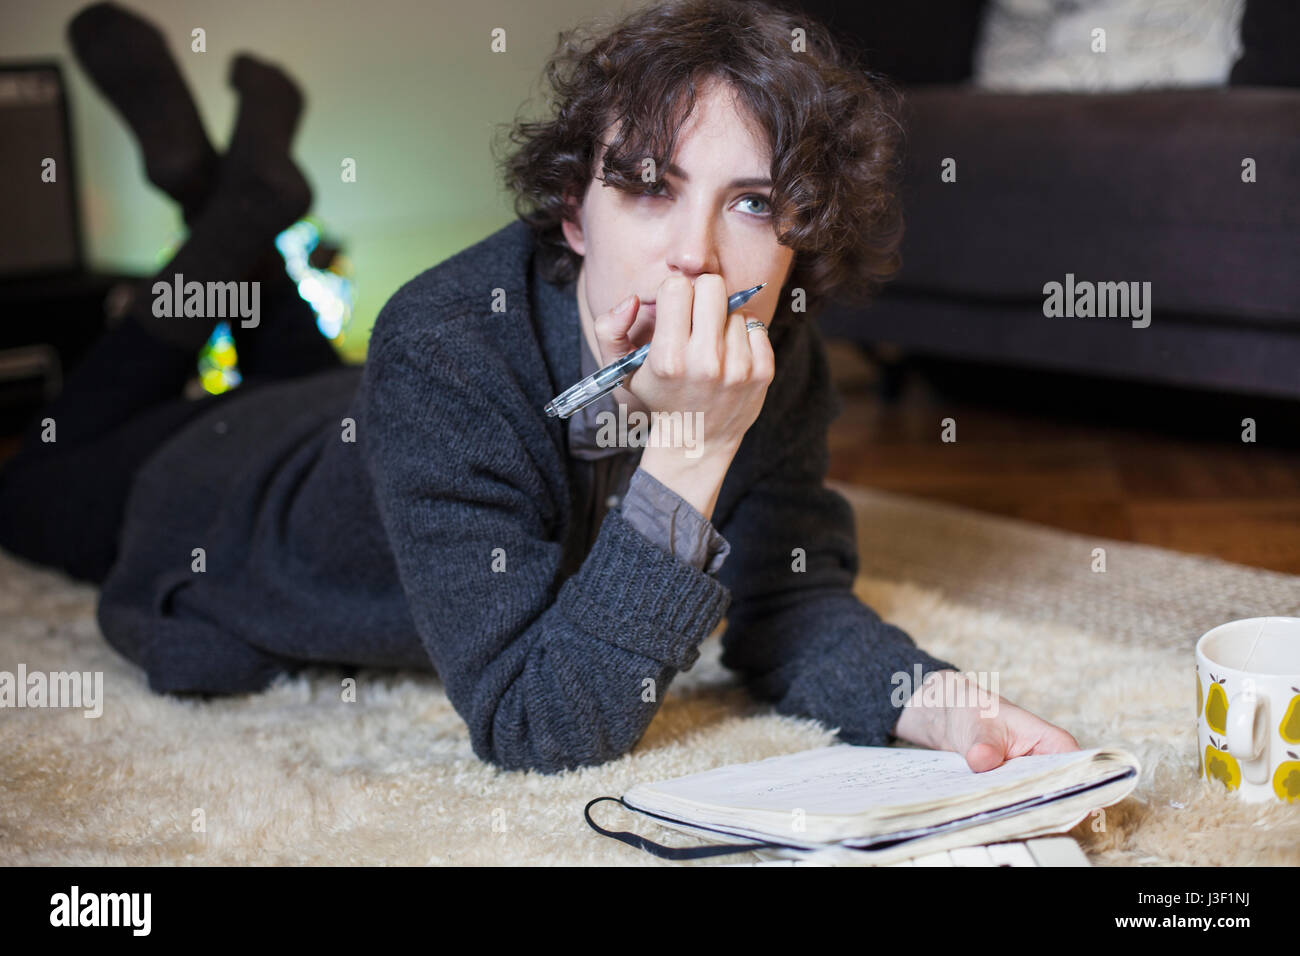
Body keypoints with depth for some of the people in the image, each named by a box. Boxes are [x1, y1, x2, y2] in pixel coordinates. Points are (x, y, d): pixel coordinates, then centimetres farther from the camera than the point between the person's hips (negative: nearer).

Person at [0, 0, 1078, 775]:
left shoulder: (779, 360, -30)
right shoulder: (449, 358, -46)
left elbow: (787, 605, -22)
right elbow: (534, 730, -46)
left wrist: (936, 706, -42)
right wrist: (692, 453, -55)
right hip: (223, 498, -4)